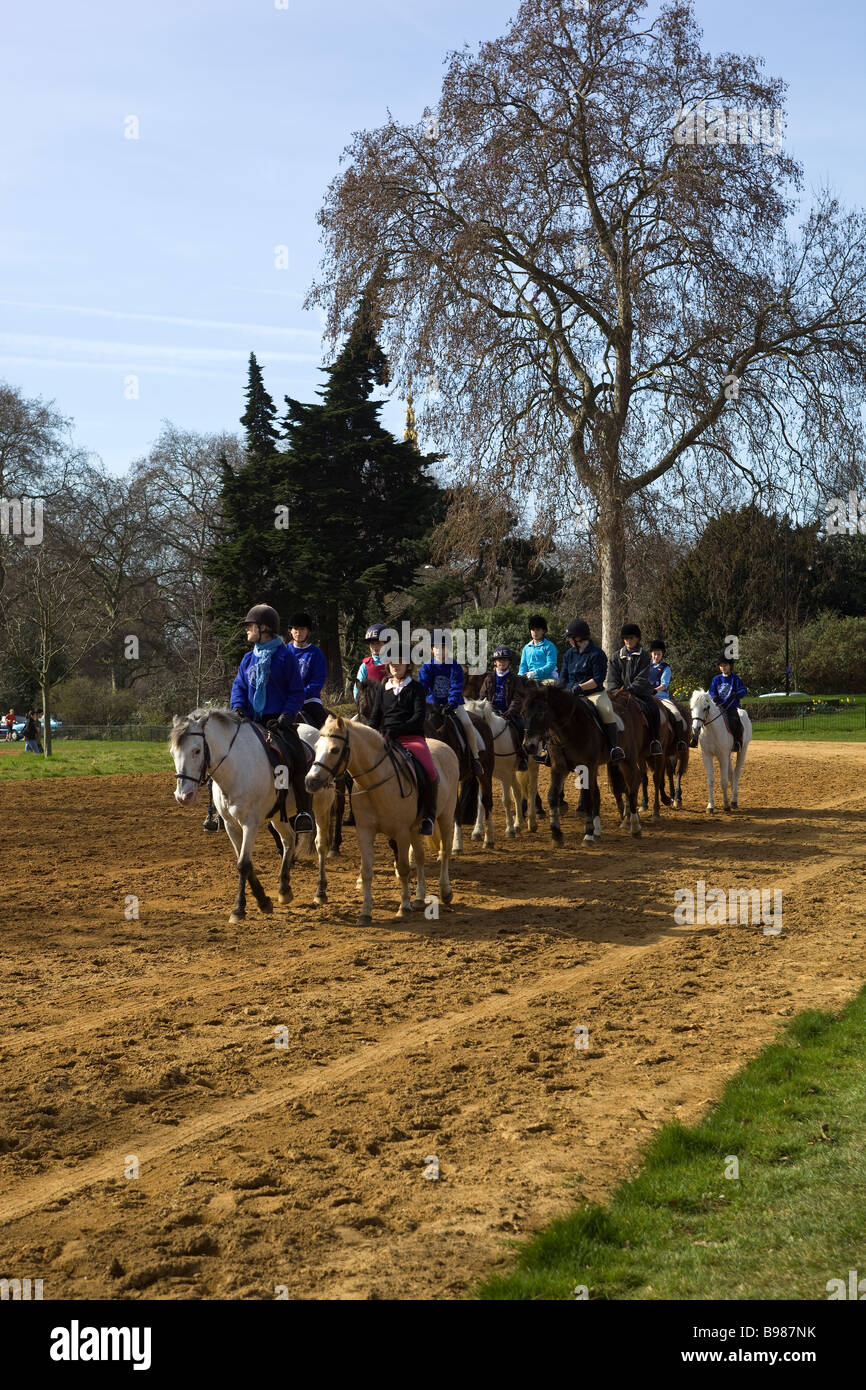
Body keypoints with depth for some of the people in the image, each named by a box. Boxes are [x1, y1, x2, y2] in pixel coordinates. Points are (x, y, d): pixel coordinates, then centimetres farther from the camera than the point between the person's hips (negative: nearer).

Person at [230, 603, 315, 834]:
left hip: (279, 721, -5)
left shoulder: (285, 656, -1)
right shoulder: (248, 659, 15)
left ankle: (304, 811, -16)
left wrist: (287, 714, -15)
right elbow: (239, 686, 15)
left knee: (297, 758, -25)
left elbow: (297, 691, 0)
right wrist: (238, 706, -7)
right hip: (252, 720, 5)